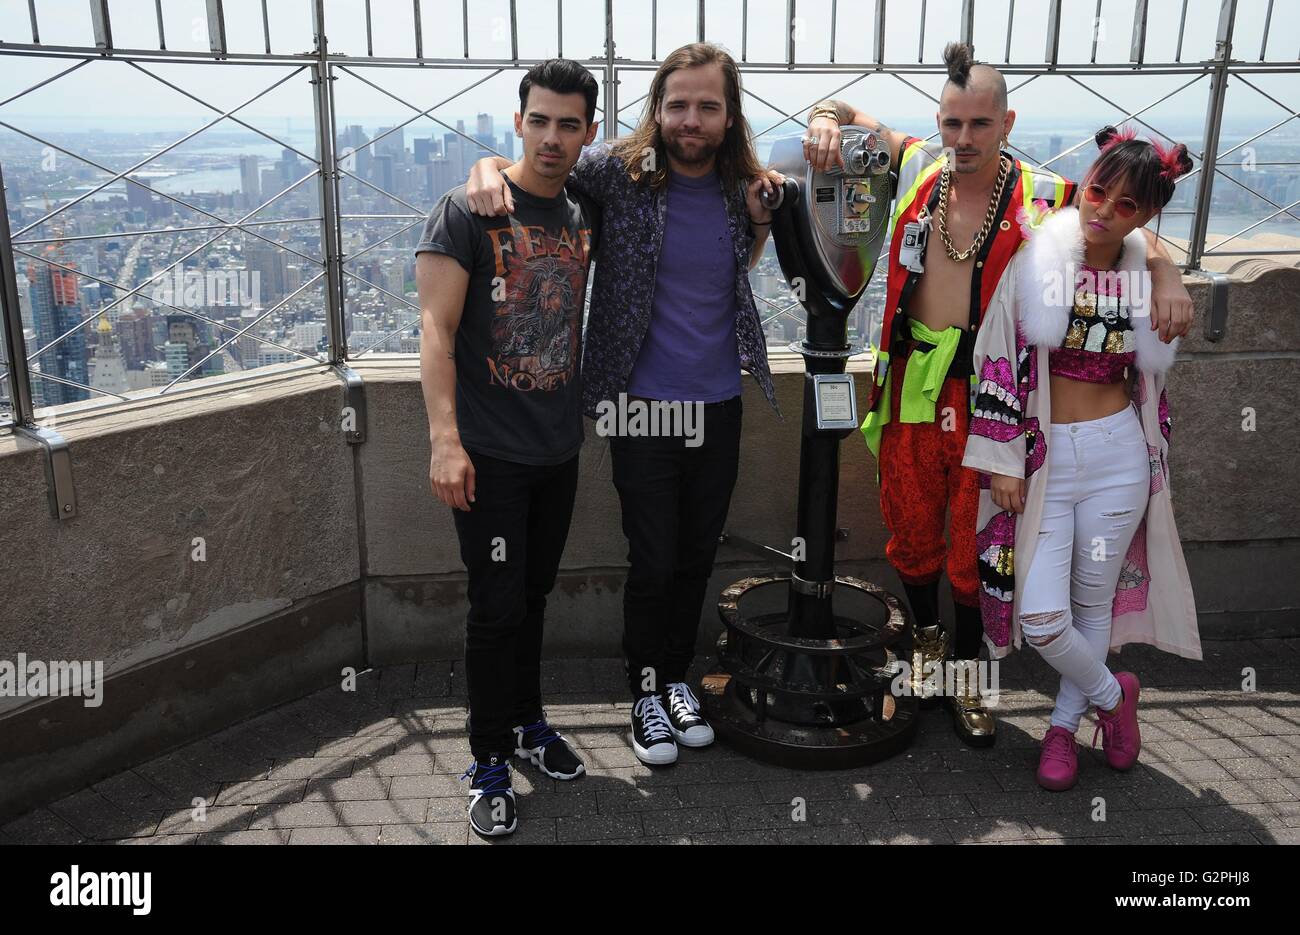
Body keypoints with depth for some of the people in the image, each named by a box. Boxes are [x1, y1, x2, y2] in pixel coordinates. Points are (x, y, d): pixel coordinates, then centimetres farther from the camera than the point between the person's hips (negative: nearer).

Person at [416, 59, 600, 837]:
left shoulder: (586, 216, 6)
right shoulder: (466, 210, -9)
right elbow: (436, 329, -14)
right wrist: (445, 438, -23)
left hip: (559, 449, 5)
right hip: (488, 451, -5)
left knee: (534, 596, 17)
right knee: (498, 607, 0)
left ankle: (528, 722, 35)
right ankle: (490, 764, 16)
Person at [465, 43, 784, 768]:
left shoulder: (740, 186, 1)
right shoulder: (621, 173, -10)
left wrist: (761, 220, -1)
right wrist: (487, 166, -23)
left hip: (720, 407, 4)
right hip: (643, 407, -4)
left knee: (698, 558, 15)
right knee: (653, 562, 4)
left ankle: (677, 677, 36)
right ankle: (646, 691, 26)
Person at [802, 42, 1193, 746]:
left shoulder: (1042, 197, -5)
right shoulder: (918, 169, 3)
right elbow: (848, 115, 15)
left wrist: (1165, 272, -18)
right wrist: (826, 122, -8)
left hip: (989, 391, -2)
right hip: (911, 383, 2)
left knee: (977, 543, 6)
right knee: (911, 529, 14)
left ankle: (963, 673, 28)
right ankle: (926, 632, 42)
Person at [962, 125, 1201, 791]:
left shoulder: (1147, 277, 2)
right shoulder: (1037, 263, -8)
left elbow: (1152, 376, 12)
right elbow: (1000, 362, -7)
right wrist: (1002, 462, -8)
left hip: (1119, 457, 2)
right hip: (1044, 457, -2)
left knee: (1095, 598, 11)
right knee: (1041, 616, -8)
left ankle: (1065, 723, 34)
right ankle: (1110, 693, 23)